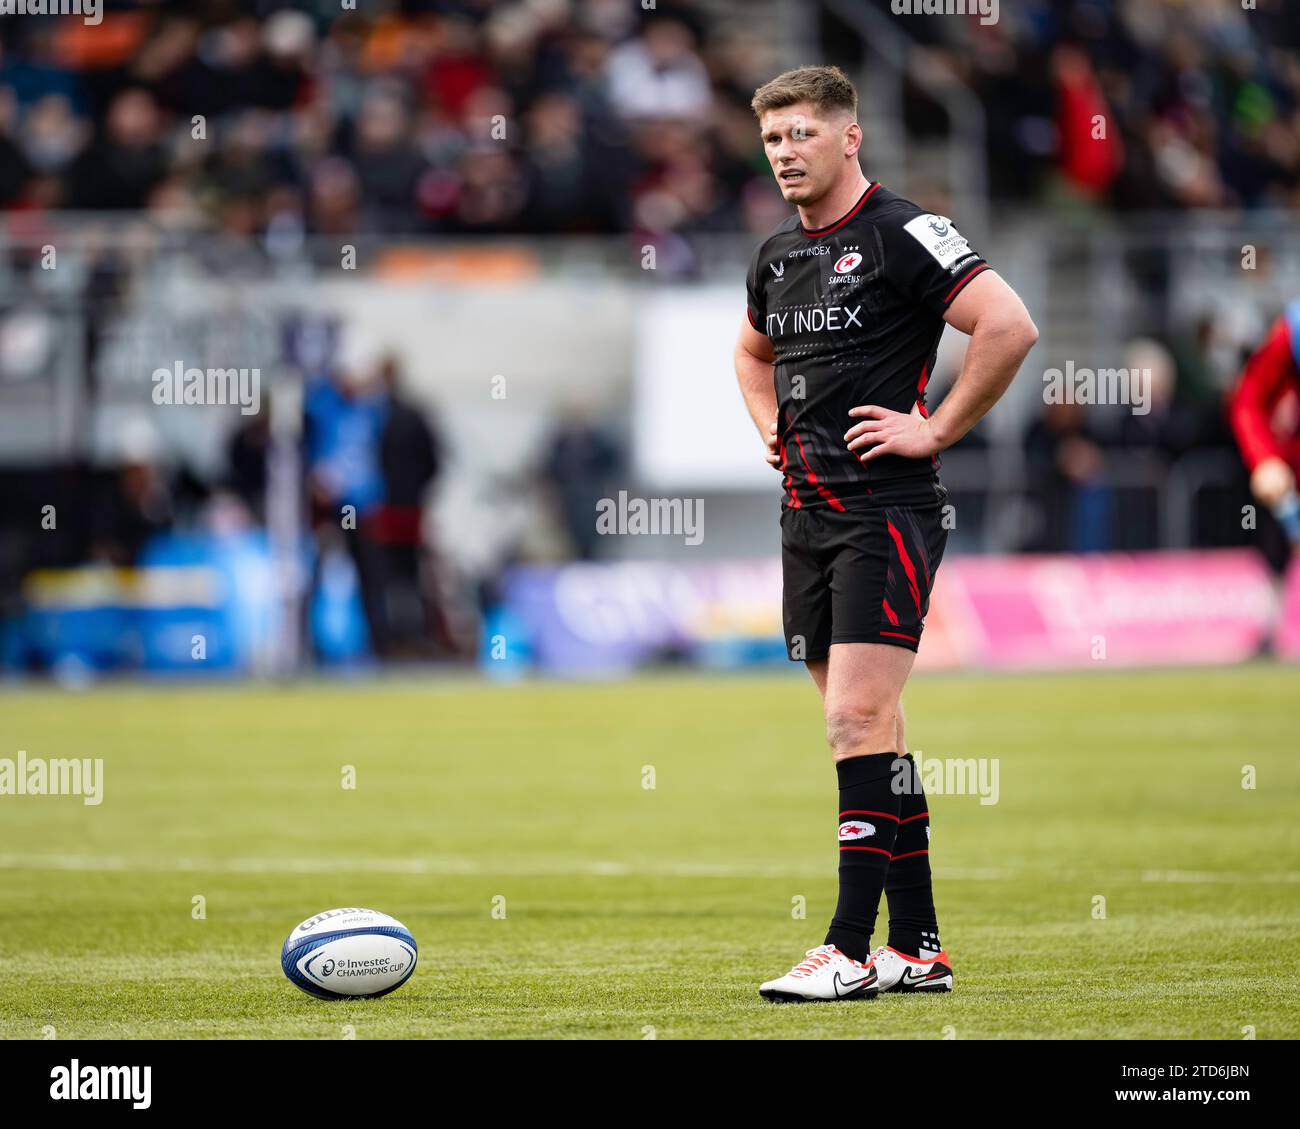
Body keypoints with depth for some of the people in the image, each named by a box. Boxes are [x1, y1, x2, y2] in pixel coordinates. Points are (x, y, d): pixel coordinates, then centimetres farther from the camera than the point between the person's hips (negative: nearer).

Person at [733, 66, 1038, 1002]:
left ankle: (852, 950, -15)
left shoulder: (902, 236, -10)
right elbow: (753, 350, 36)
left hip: (886, 509, -8)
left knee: (860, 718, -14)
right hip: (808, 510, 8)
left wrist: (934, 431, -16)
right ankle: (917, 947, 14)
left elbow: (1010, 326, -19)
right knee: (867, 727, 9)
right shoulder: (777, 256, 14)